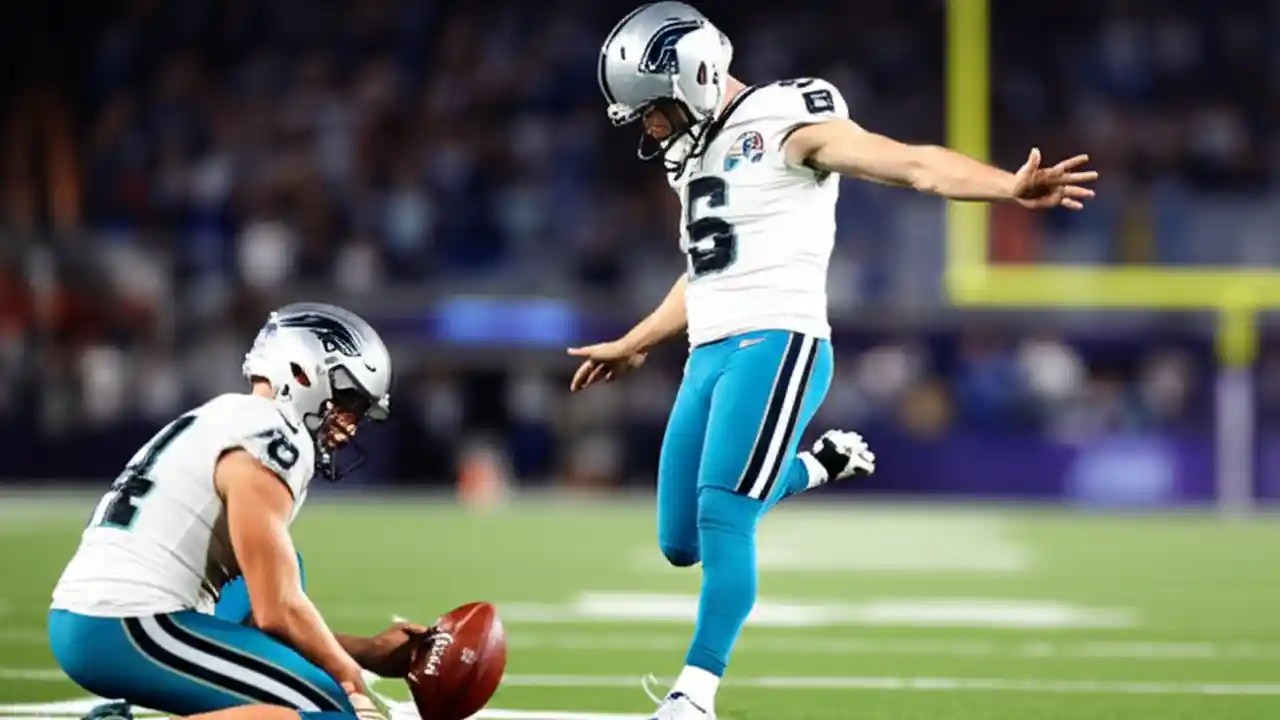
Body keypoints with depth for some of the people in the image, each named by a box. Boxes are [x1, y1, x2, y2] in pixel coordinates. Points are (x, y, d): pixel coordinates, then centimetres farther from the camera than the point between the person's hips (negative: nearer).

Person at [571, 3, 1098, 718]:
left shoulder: (783, 123, -7)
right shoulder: (699, 150, 19)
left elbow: (911, 163, -19)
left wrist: (1010, 187, -34)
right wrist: (634, 346, 45)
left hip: (775, 345, -9)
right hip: (710, 358, 9)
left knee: (722, 519, -19)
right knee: (680, 543, 8)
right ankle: (817, 466, 28)